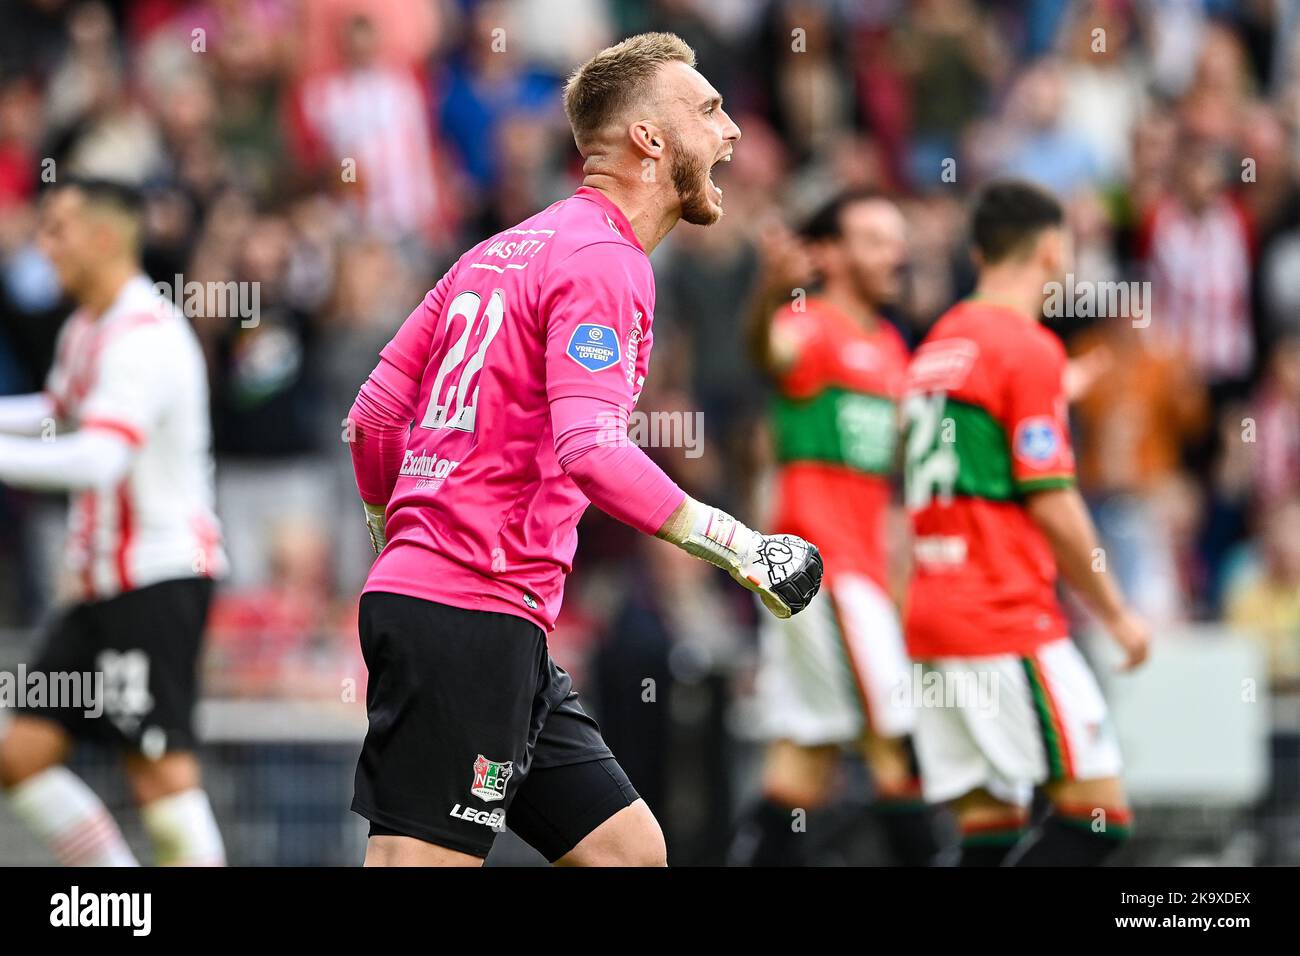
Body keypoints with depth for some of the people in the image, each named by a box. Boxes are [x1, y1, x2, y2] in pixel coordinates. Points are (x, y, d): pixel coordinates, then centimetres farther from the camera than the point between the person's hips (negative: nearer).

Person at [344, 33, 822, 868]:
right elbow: (589, 449, -24)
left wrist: (398, 544, 31)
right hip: (475, 618, -10)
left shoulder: (505, 250, 19)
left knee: (630, 852, 9)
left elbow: (374, 417, 19)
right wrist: (739, 546, -20)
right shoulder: (605, 261, -9)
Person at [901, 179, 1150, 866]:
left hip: (933, 613, 9)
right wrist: (1116, 614, -4)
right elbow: (1050, 504, -13)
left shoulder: (938, 346, 16)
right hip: (1008, 619, -9)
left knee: (989, 823, 7)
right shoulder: (1028, 347, -10)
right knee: (1098, 809, -7)